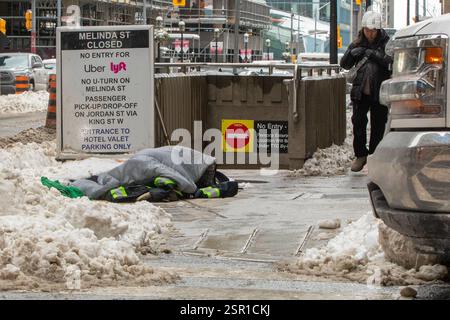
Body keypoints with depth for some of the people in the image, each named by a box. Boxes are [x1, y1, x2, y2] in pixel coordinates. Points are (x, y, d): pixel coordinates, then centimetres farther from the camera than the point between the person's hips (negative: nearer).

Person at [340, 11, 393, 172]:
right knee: (358, 121, -6)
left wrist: (376, 55, -25)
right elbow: (344, 65, 8)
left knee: (378, 125, 2)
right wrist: (351, 53, -11)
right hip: (361, 92, 2)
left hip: (379, 92, -2)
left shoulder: (386, 43, -1)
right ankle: (360, 155, 7)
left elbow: (393, 61, -15)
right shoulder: (357, 44, 9)